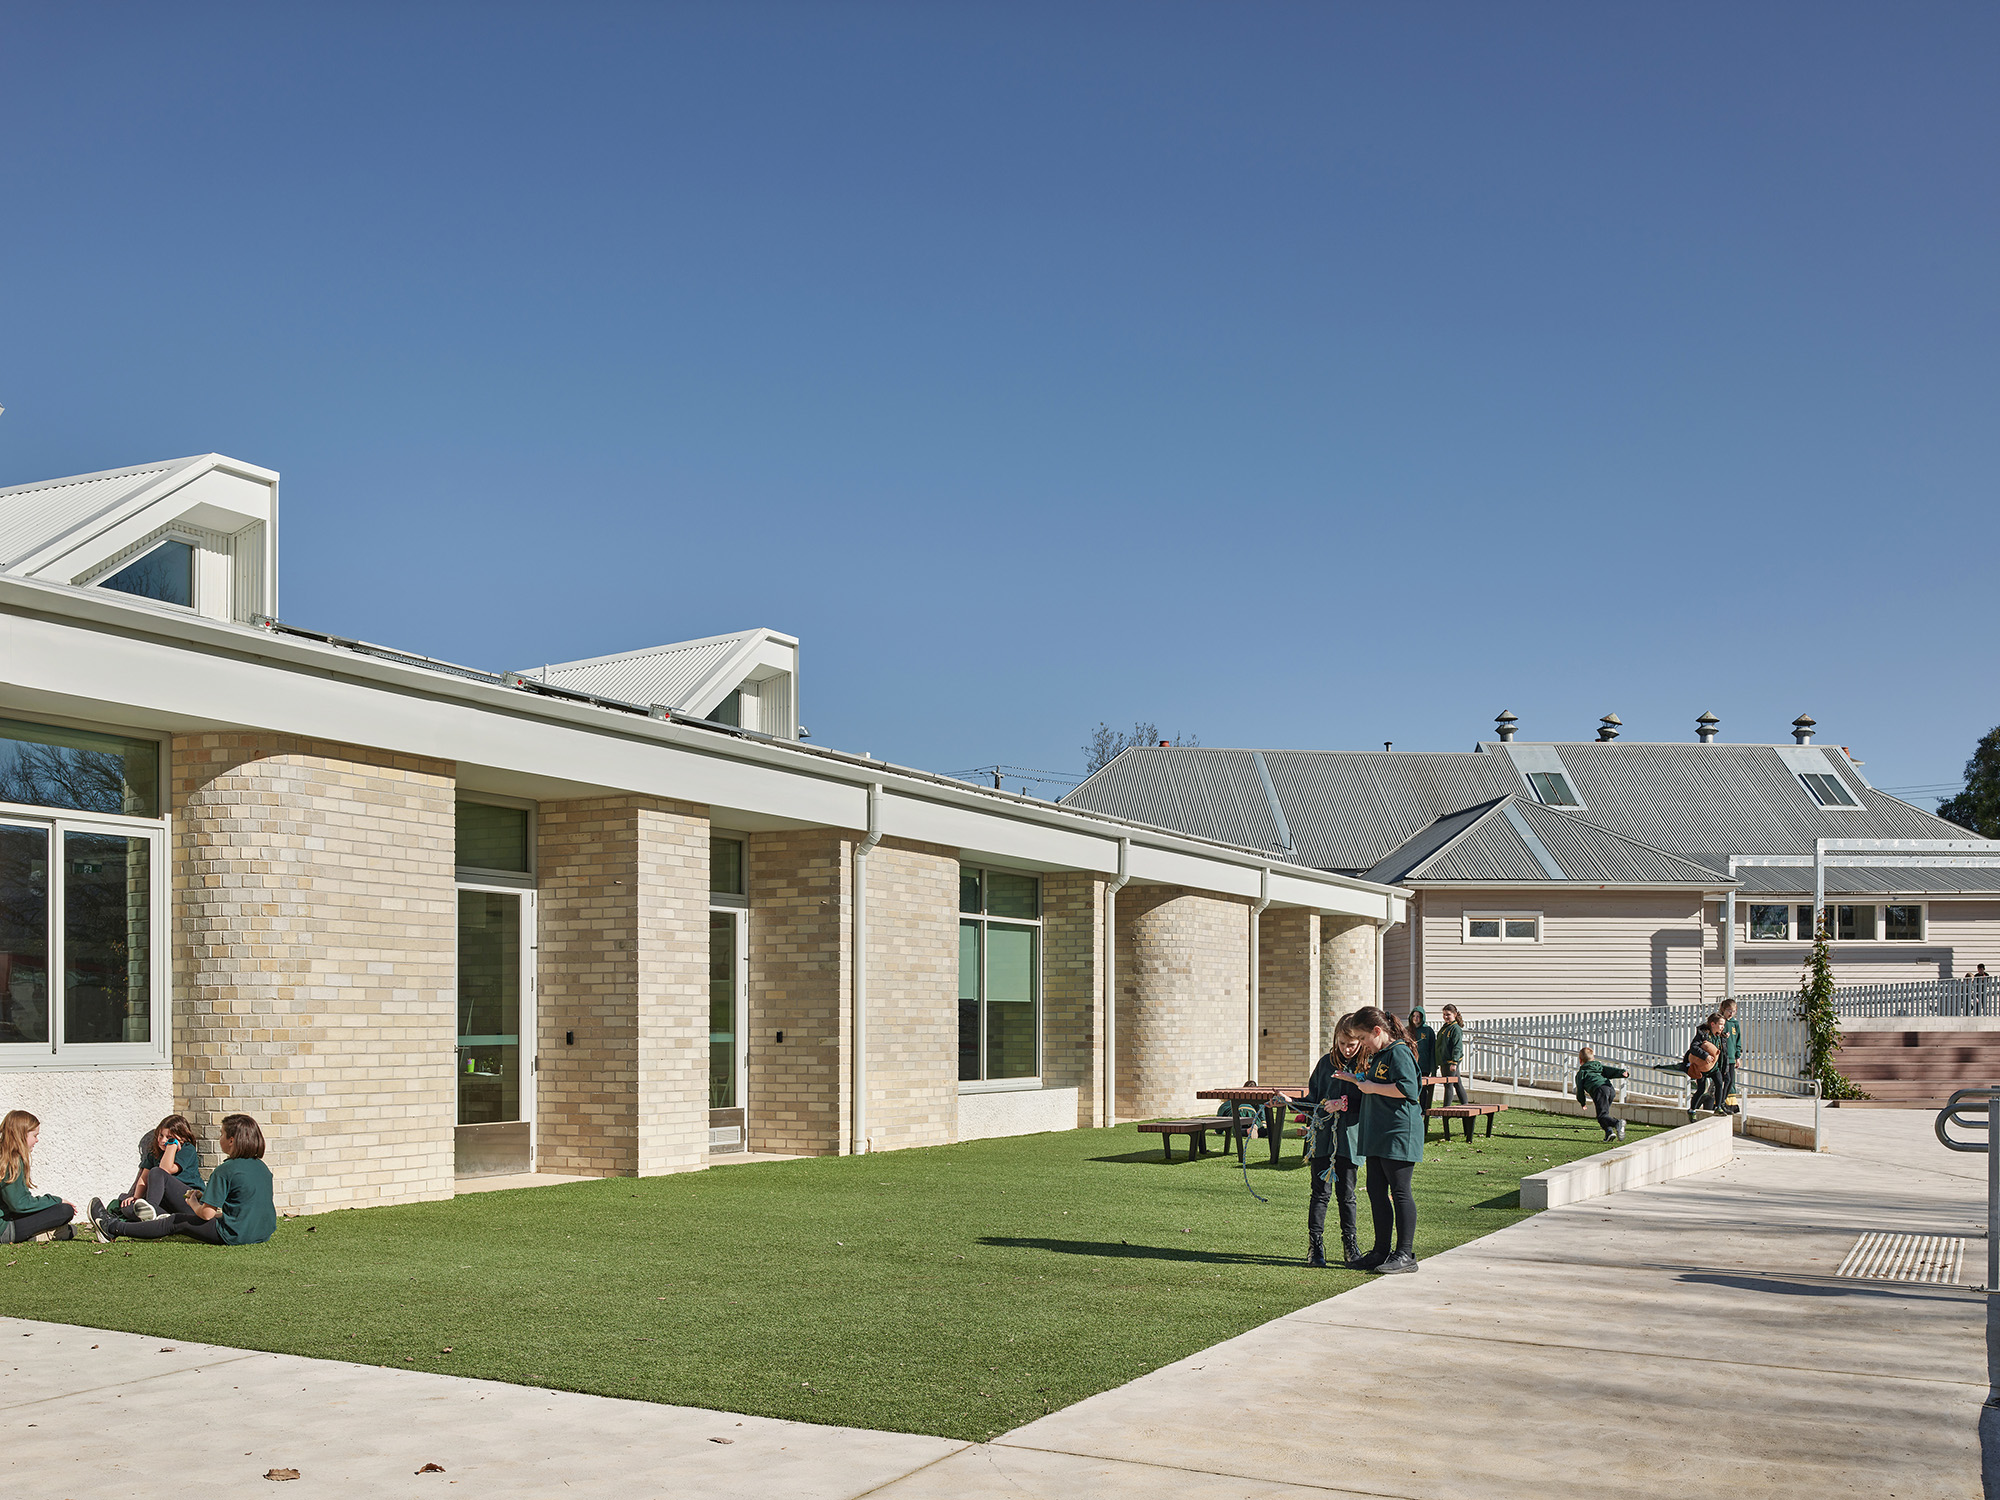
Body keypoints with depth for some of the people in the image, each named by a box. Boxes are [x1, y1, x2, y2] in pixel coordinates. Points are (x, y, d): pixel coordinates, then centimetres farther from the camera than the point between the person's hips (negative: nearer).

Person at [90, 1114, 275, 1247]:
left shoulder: (225, 1171, -15)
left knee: (176, 1222, 10)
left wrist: (192, 1202, 6)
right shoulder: (262, 1167, 7)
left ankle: (114, 1229, 23)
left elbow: (206, 1214, -15)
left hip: (234, 1235, -8)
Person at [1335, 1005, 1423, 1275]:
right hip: (1378, 1136, 10)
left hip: (1399, 1136, -10)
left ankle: (1405, 1255, 2)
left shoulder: (1399, 1052, -13)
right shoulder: (1378, 1055, 17)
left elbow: (1407, 1088, -24)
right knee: (1376, 1191, 10)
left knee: (1400, 1192, -4)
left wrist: (1372, 1087, -16)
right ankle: (1381, 1251, 17)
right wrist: (1358, 1081, 13)